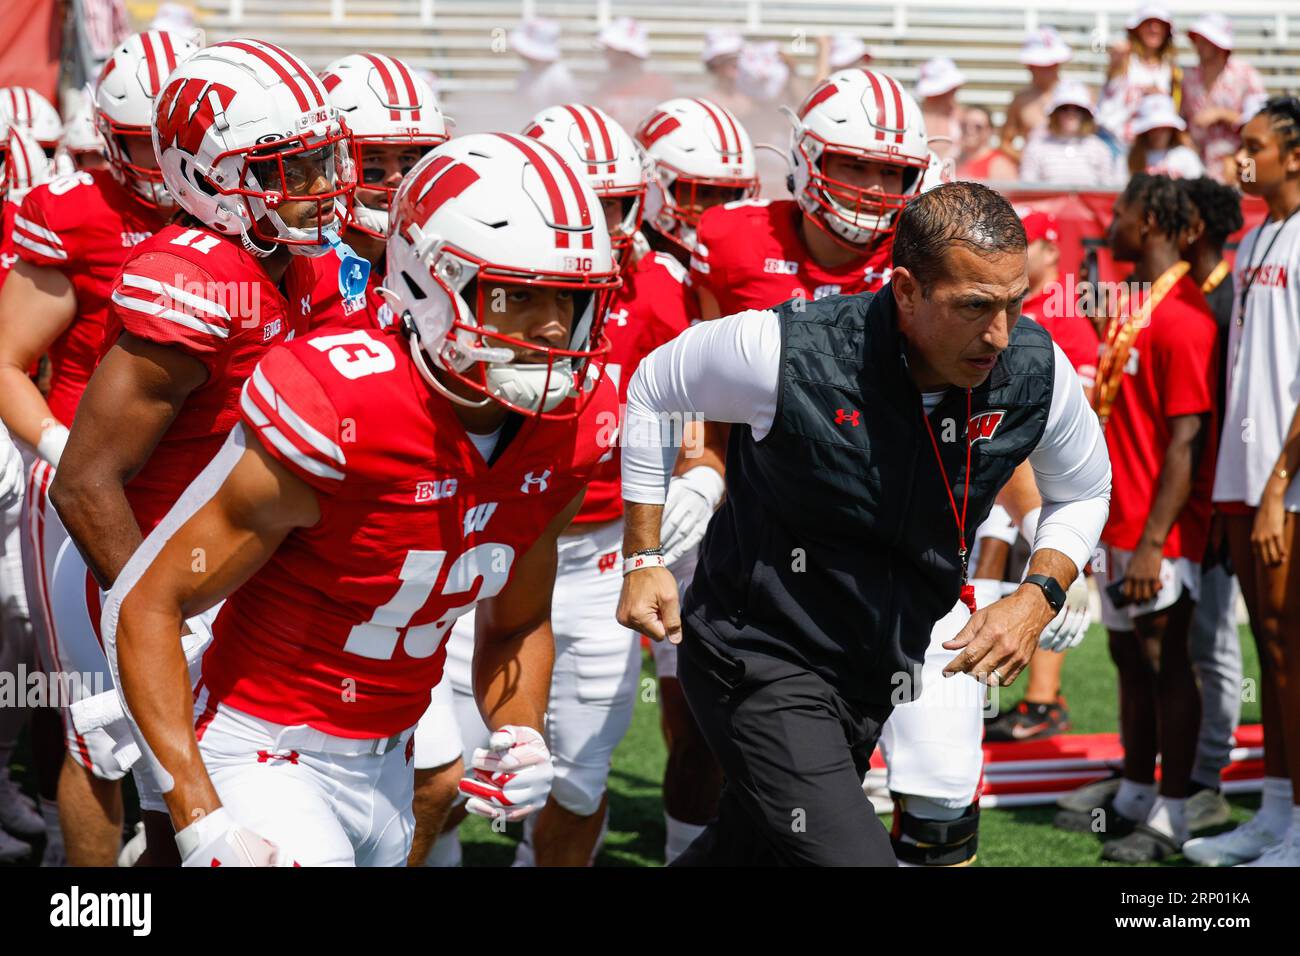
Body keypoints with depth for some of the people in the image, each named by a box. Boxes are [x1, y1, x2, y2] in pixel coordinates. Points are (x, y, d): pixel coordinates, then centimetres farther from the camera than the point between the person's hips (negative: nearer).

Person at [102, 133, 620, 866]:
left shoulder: (568, 434, -4)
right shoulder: (337, 412, -24)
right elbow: (148, 605, -19)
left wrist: (523, 737, -7)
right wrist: (201, 820, -23)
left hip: (384, 767, 7)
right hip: (266, 753, -7)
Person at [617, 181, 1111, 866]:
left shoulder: (1035, 373, -13)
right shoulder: (788, 352, -25)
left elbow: (1084, 492, 9)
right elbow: (654, 389, -4)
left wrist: (1038, 598, -10)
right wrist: (644, 559, -2)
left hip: (877, 673, 5)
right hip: (763, 659, -5)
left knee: (749, 846, 21)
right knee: (849, 855, -20)